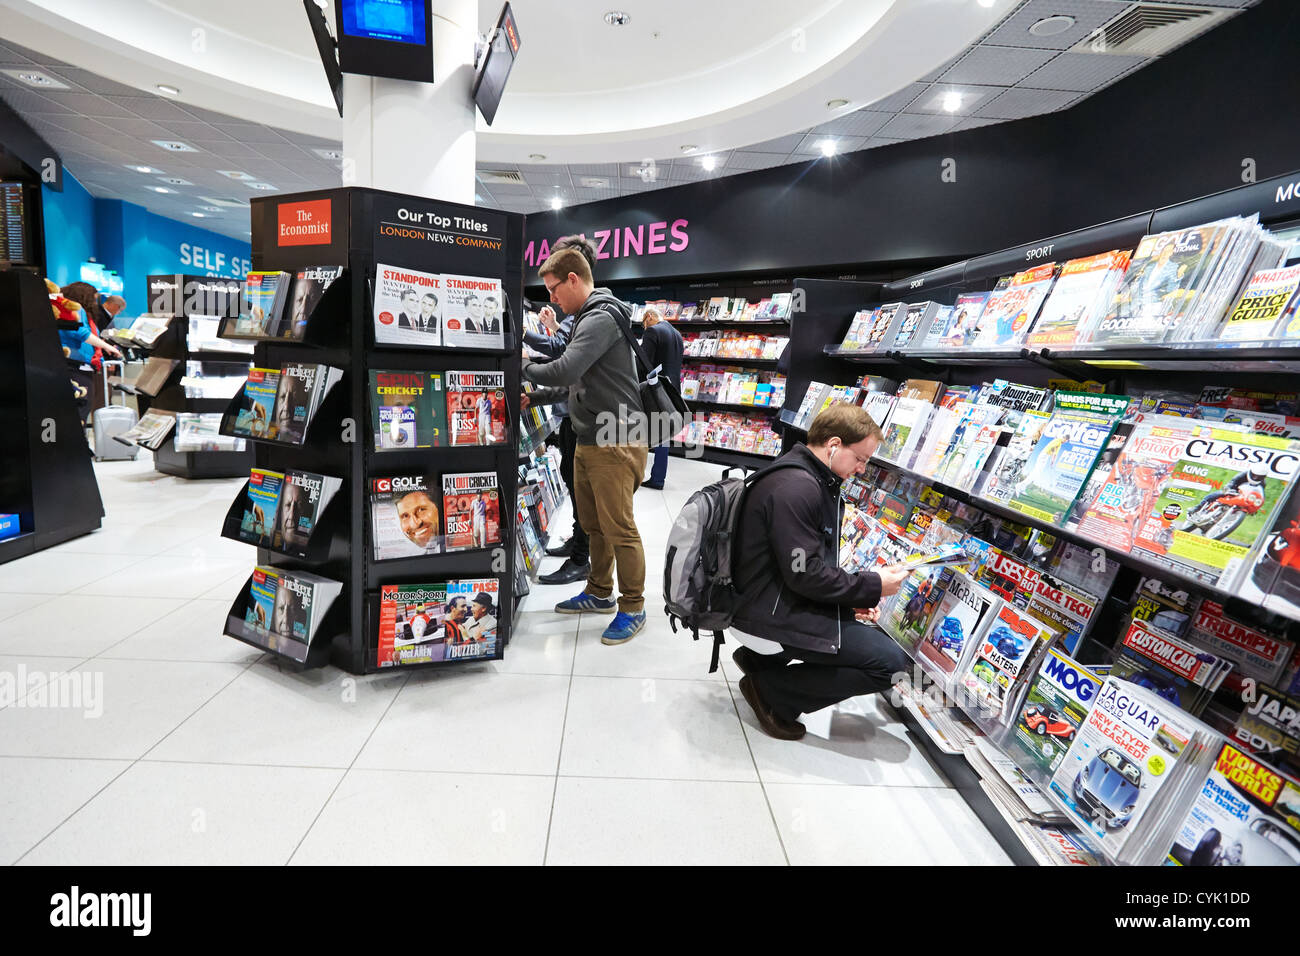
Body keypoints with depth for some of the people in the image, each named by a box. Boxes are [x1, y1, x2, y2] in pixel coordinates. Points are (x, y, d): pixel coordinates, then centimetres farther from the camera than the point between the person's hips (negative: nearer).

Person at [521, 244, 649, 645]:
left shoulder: (602, 319, -16)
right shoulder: (586, 319, 17)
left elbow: (563, 371, -26)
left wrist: (525, 365, -7)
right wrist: (533, 398, 12)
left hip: (616, 443, -10)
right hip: (588, 442, 10)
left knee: (619, 529, -2)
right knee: (592, 523, 18)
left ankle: (632, 608, 12)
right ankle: (599, 592, 33)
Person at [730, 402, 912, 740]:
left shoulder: (811, 478, 11)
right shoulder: (796, 487, -22)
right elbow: (805, 575, -23)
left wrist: (858, 592, 4)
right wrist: (871, 587, -11)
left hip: (775, 599, 11)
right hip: (770, 614, -11)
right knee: (890, 662, -10)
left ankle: (761, 657, 17)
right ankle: (769, 688, -3)